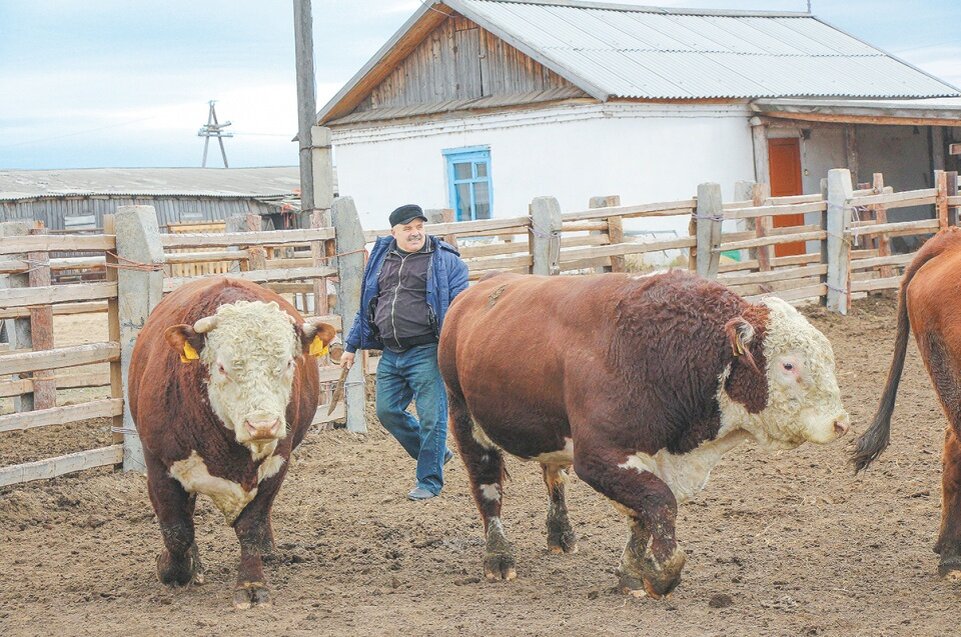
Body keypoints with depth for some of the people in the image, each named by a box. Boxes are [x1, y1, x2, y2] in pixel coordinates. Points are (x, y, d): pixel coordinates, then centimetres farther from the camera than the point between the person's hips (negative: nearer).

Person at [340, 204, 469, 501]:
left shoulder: (444, 260, -2)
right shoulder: (381, 258, 14)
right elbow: (366, 306, 22)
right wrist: (351, 346, 21)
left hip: (426, 352, -6)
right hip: (391, 354, 6)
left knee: (431, 417, -3)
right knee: (387, 411, 8)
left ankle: (429, 481, 10)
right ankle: (436, 453, 27)